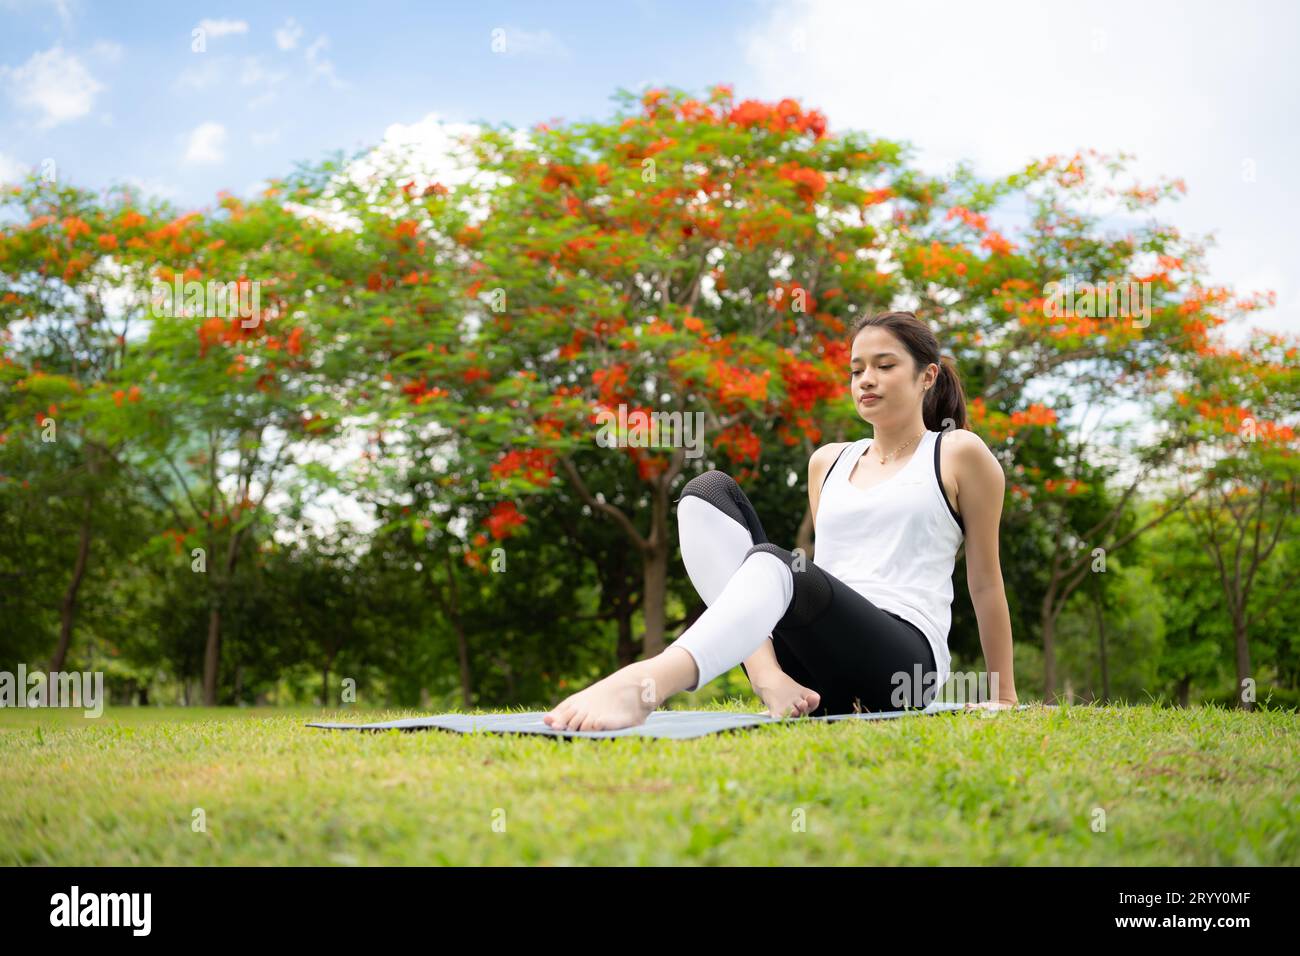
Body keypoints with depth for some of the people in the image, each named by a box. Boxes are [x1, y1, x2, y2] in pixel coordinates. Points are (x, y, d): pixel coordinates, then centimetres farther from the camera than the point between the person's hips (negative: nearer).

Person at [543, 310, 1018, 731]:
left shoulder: (959, 454, 10)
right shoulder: (827, 461, 23)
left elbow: (985, 579, 12)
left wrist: (1004, 697, 16)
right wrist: (765, 669, 13)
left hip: (900, 658, -5)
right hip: (815, 673, 5)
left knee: (777, 565, -36)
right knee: (709, 491, -10)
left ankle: (645, 684, -66)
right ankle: (765, 672, -31)